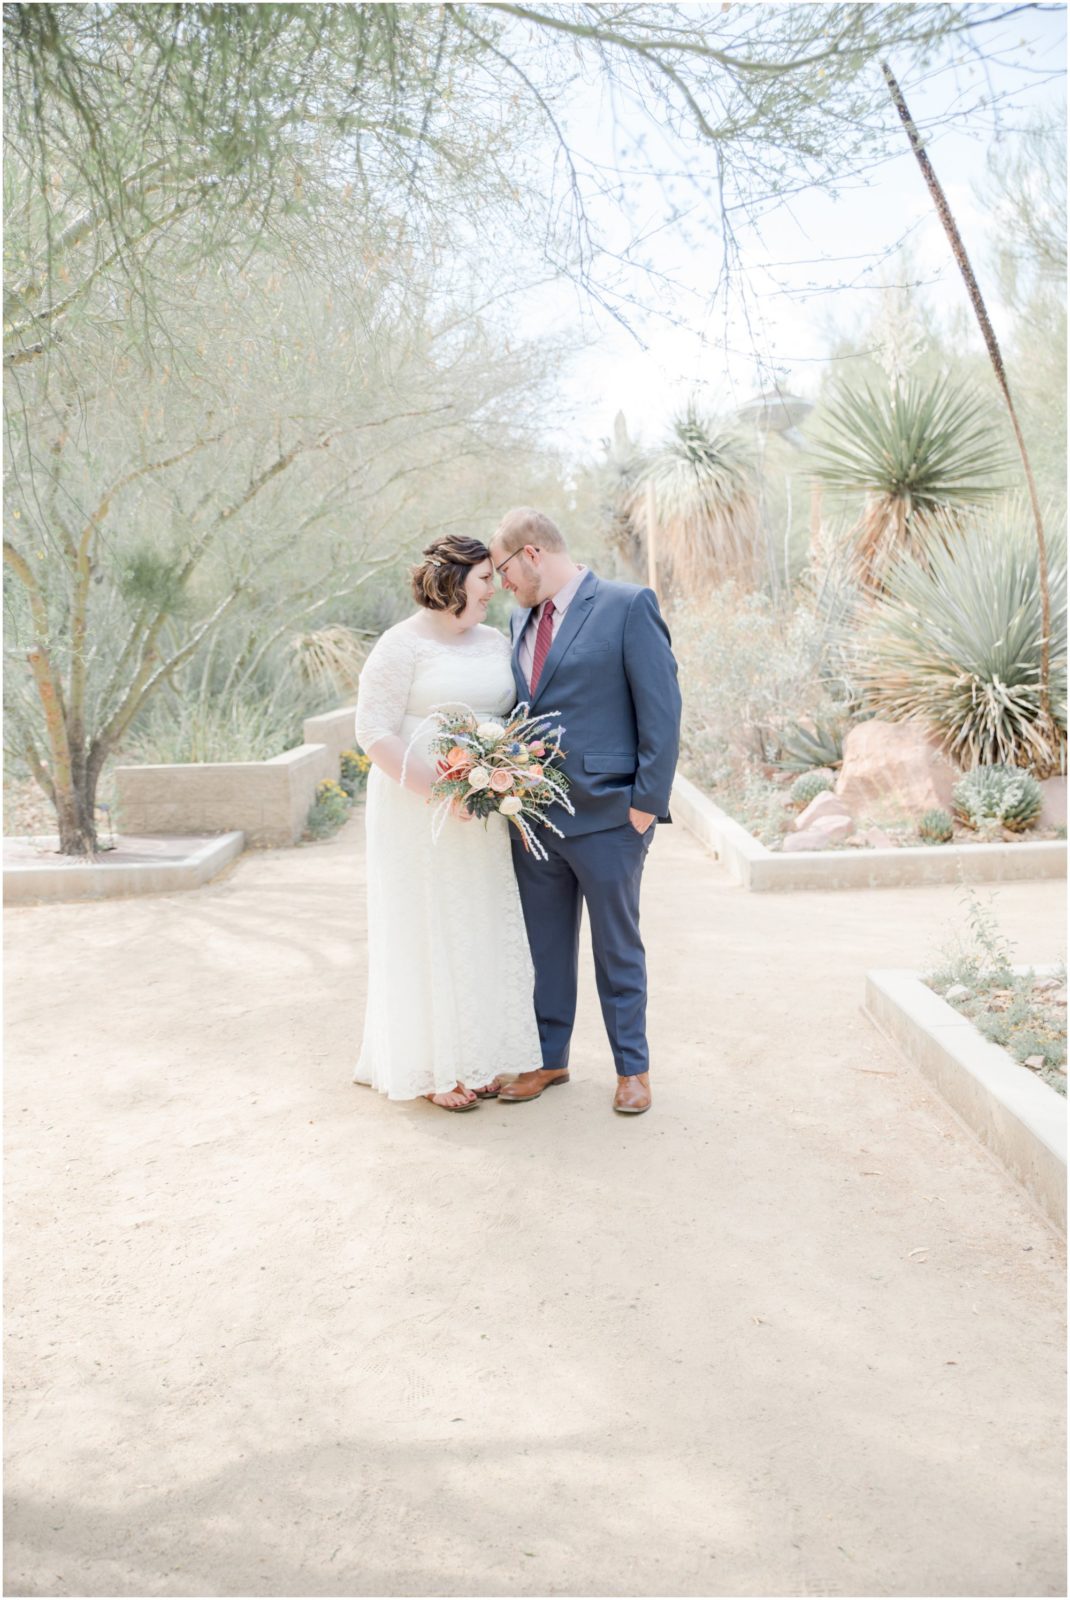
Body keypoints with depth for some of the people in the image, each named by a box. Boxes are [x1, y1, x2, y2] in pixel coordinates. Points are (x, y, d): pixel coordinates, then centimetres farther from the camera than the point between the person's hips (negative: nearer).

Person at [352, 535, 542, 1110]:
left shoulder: (494, 642, 11)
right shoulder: (402, 646, -10)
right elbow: (373, 733, -14)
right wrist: (439, 792, -21)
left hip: (481, 816, 7)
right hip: (418, 816, -7)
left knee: (481, 931, 11)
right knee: (428, 934, 2)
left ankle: (471, 1059, 25)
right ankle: (429, 1068, 16)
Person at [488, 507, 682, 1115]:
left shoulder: (628, 606, -9)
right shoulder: (522, 619, 12)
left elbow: (661, 708, -12)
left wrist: (647, 803, -14)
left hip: (606, 816, -6)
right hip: (534, 816, 6)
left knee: (618, 948, 9)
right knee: (545, 947, 15)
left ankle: (633, 1067, 24)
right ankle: (550, 1059, 30)